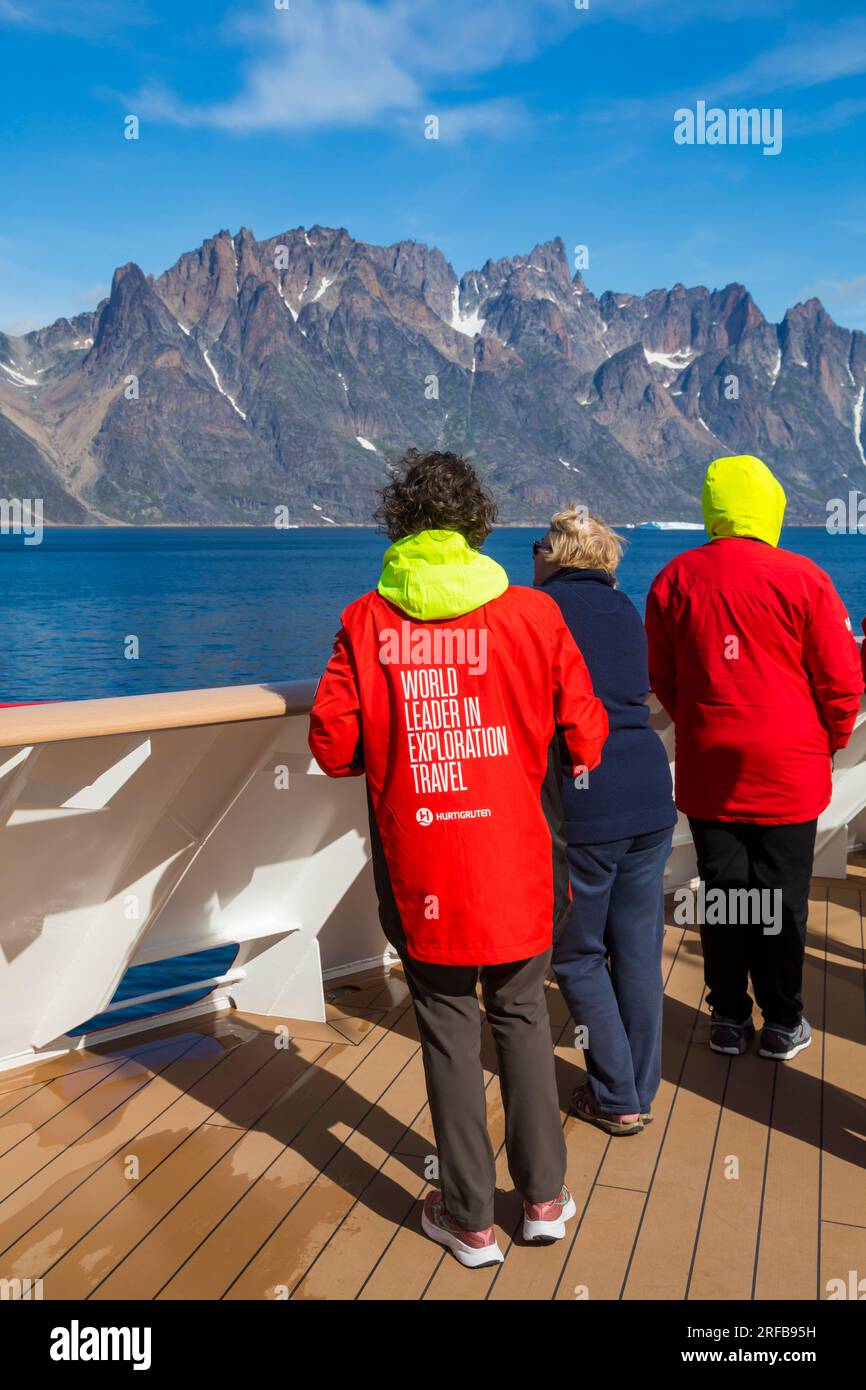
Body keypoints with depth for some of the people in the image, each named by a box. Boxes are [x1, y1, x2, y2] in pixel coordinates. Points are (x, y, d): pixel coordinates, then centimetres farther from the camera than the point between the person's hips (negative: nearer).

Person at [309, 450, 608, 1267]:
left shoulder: (366, 621, -7)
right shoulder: (533, 614, -6)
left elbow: (332, 746, -7)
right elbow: (584, 740, -3)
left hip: (422, 872, -1)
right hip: (517, 866, 1)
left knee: (448, 1027, 14)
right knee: (522, 1015, 20)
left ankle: (468, 1217, 26)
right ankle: (544, 1197, 30)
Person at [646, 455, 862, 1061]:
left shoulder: (674, 579, -1)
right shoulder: (802, 578, -11)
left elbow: (662, 677, 9)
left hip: (708, 768, 3)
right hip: (788, 771, -2)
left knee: (722, 894, 12)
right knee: (781, 896, 9)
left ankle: (729, 1018, 23)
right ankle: (782, 1023, 21)